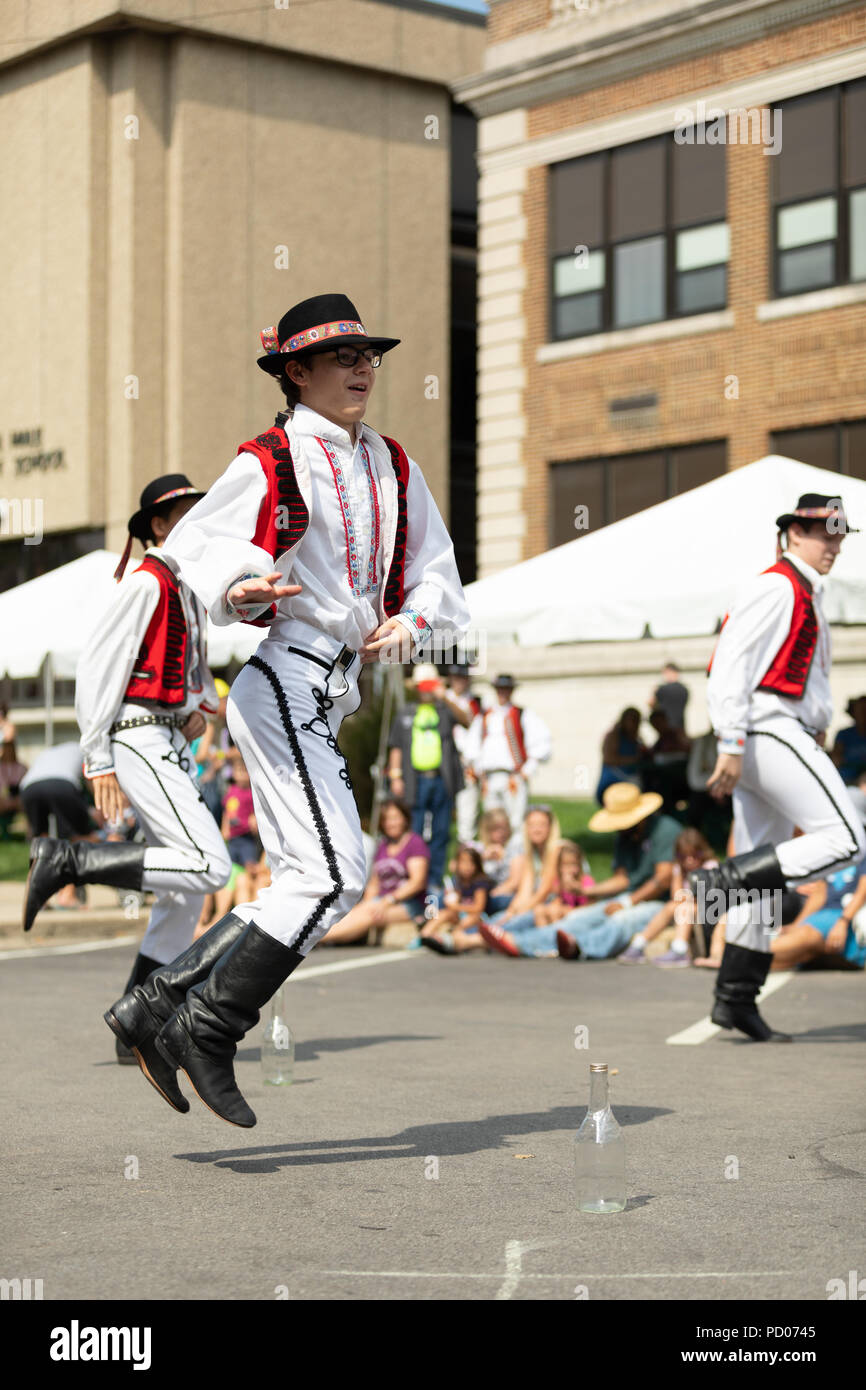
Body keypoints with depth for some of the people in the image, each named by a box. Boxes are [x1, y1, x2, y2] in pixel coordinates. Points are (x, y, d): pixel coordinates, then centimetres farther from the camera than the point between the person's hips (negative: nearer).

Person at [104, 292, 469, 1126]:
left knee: (305, 885, 9)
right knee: (331, 876, -15)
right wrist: (234, 592, -24)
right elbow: (194, 543, -4)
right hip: (283, 682, -8)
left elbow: (434, 565, 19)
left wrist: (412, 621, -1)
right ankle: (204, 1030, -5)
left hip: (331, 696, 8)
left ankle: (157, 1005, 17)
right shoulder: (268, 464, -6)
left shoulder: (392, 467, 14)